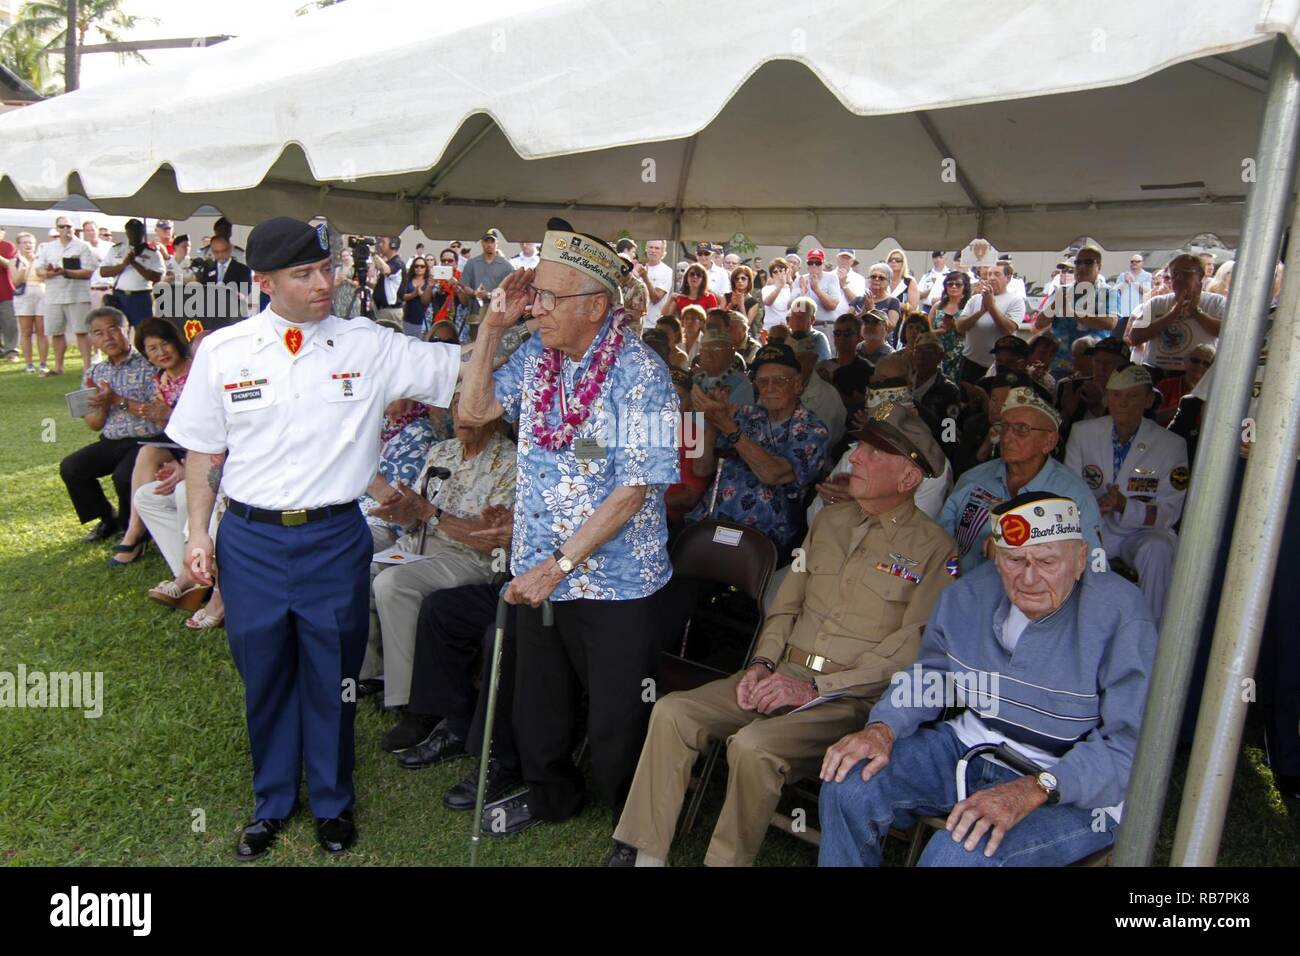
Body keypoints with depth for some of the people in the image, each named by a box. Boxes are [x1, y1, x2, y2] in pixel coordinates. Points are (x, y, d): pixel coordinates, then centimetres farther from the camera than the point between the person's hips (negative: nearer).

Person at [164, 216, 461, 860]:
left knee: (332, 679, 12)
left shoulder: (370, 347, -5)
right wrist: (197, 533, 4)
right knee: (264, 677, 16)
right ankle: (272, 801, 39)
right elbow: (203, 450, 7)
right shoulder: (222, 352, -1)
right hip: (250, 538, 1)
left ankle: (333, 801, 36)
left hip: (335, 537, -1)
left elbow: (465, 372, -4)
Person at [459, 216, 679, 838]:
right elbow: (473, 410, 9)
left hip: (613, 582, -6)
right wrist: (492, 325, -2)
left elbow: (634, 489, -21)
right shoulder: (537, 355, 2)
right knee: (537, 704, 23)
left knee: (616, 725, 9)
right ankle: (550, 794, 50)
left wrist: (559, 564, -21)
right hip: (536, 571, 6)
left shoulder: (639, 374, -19)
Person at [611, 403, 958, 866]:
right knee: (671, 712, -13)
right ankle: (640, 852, -4)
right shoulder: (830, 520, 15)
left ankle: (726, 860, -9)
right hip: (784, 674, 6)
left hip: (852, 696, -6)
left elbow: (912, 646, -12)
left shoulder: (933, 548, -5)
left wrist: (816, 689, -16)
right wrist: (762, 663, -1)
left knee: (753, 746, -32)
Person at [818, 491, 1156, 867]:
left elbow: (1130, 744, -20)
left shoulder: (1120, 615, -18)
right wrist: (882, 728, -7)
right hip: (971, 745, 6)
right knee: (849, 783, -12)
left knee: (957, 853, -31)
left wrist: (1032, 791, -33)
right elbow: (930, 673, 12)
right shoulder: (971, 593, -2)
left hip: (1075, 789, -5)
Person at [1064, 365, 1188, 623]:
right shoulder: (1082, 433, 0)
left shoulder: (1171, 445, -6)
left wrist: (1123, 505, -27)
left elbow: (1169, 512, -7)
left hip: (1142, 533, -1)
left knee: (1157, 549, -34)